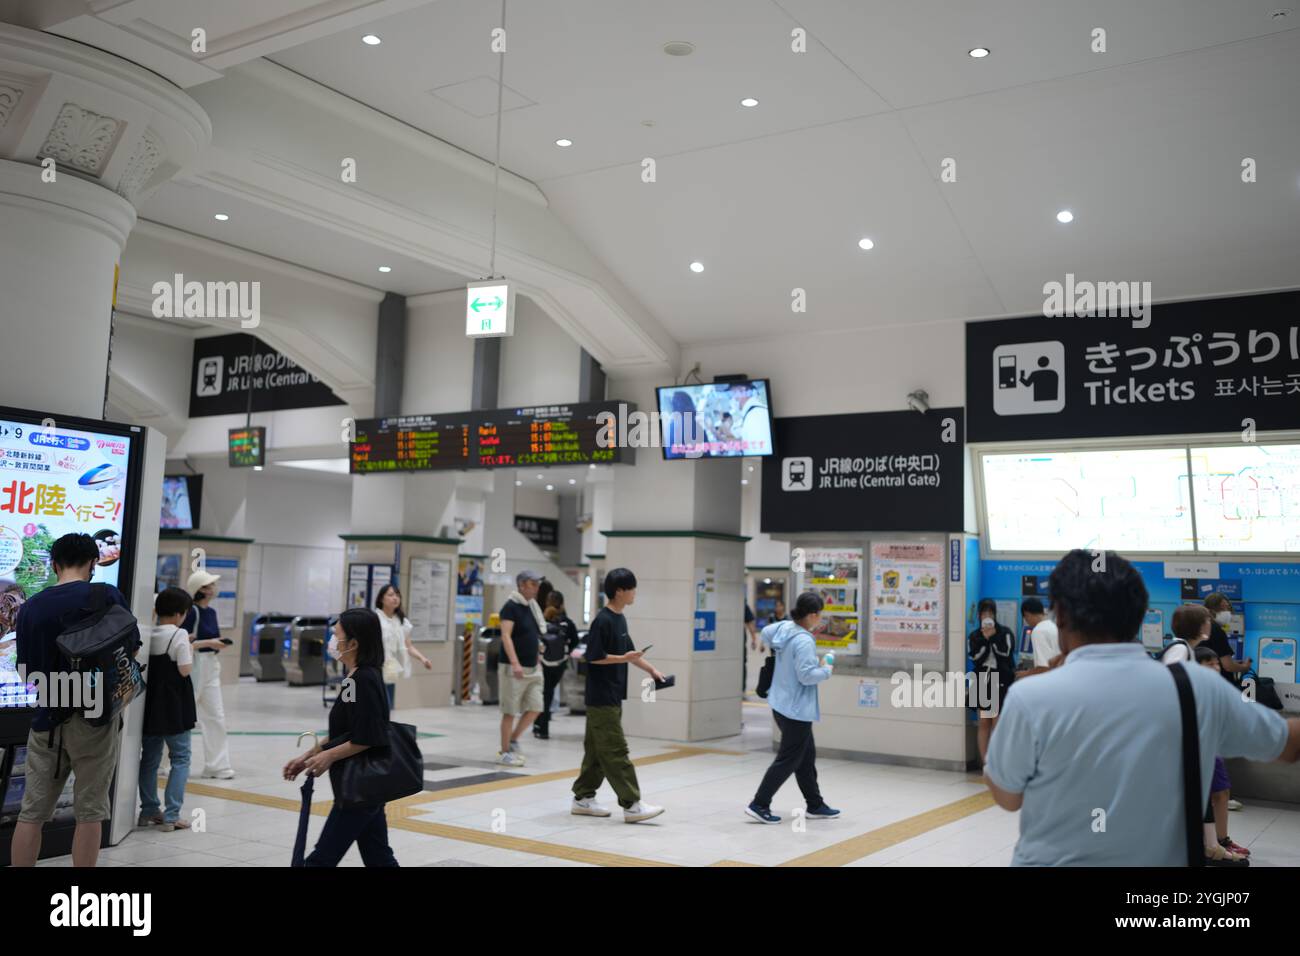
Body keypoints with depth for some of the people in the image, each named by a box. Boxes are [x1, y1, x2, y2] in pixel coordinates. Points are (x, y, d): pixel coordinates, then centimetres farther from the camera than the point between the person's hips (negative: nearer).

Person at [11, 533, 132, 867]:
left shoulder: (30, 607, 1)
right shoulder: (107, 596, -8)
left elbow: (28, 671, 7)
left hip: (47, 718, 3)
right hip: (95, 716, -3)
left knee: (32, 812, 10)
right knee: (89, 812, 5)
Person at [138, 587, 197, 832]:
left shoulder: (148, 635, 2)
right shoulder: (179, 635, -14)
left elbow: (142, 668, 9)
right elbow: (185, 670, -17)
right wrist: (191, 652, 0)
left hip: (151, 704, 6)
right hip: (174, 706, -6)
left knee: (150, 758, 16)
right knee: (180, 758, 4)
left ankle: (149, 811, 22)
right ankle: (171, 815, -1)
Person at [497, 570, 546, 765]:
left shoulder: (532, 607, 13)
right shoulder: (511, 606, -12)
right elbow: (506, 636, -21)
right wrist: (515, 664, -29)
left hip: (533, 668, 8)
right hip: (513, 669, -8)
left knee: (535, 708, 7)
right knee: (510, 712, 0)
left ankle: (513, 741, 23)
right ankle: (504, 752, 10)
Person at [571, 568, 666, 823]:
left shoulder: (620, 619, 13)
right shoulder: (603, 620, -16)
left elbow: (629, 651, 23)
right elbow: (593, 657, -18)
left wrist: (652, 670, 20)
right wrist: (624, 659, -22)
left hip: (612, 697, 10)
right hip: (602, 697, -10)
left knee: (597, 751, 13)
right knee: (616, 751, -7)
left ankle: (583, 798, 20)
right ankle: (631, 805, -6)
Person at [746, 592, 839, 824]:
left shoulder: (784, 627, 2)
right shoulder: (804, 641, -24)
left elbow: (765, 633, 22)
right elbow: (807, 675, -26)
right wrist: (826, 671, -9)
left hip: (782, 705, 10)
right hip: (797, 709, -10)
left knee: (807, 756, 19)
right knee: (788, 760, 2)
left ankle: (815, 806, 29)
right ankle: (759, 805, 6)